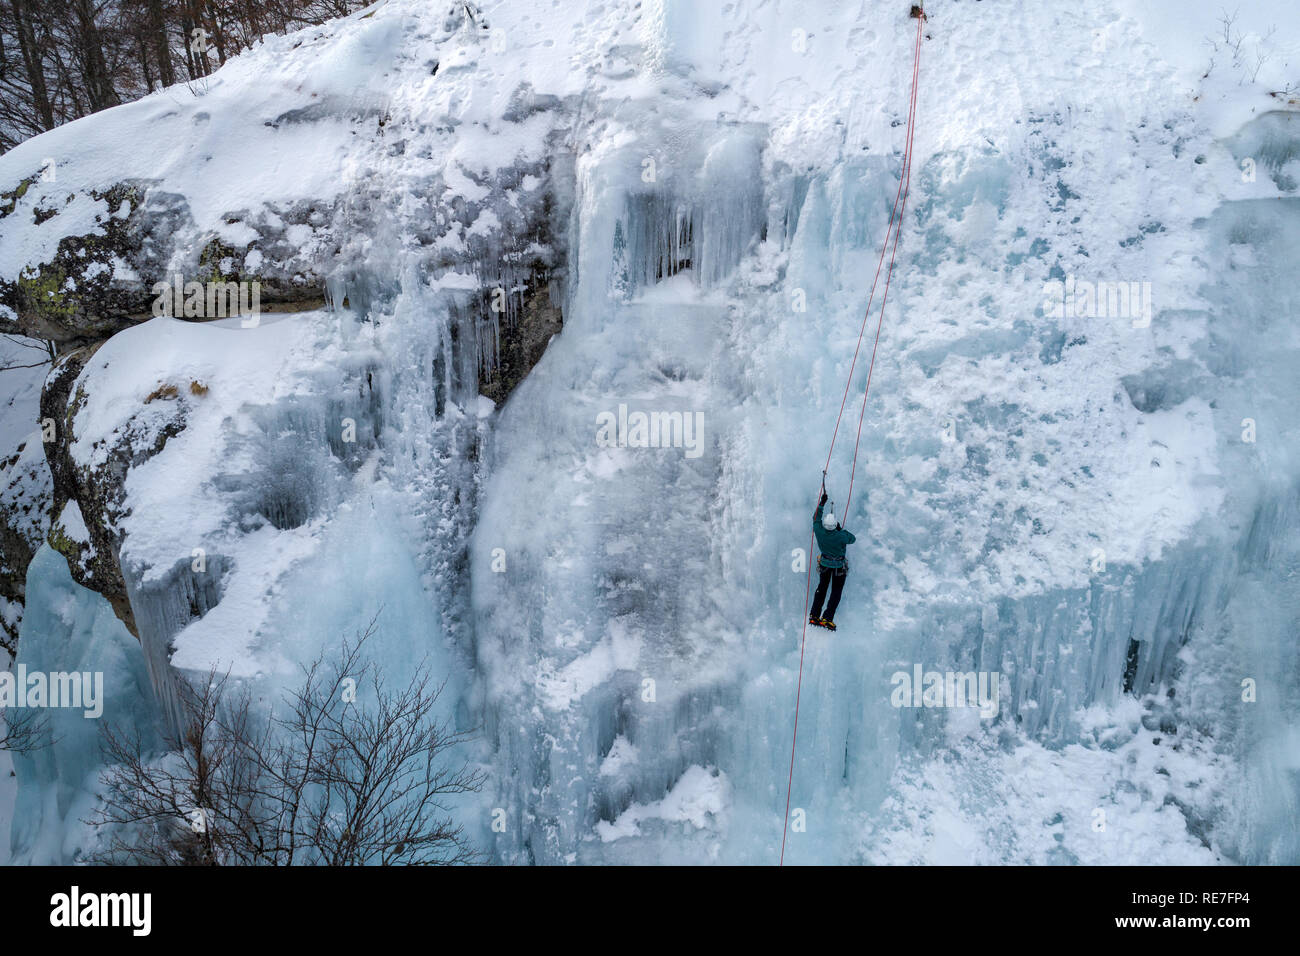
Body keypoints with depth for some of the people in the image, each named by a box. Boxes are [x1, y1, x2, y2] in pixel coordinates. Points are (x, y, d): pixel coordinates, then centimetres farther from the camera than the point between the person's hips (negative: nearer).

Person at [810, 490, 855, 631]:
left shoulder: (819, 531, -23)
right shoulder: (840, 536, -31)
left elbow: (816, 518, -3)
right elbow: (852, 539, -10)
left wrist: (822, 502, 0)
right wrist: (841, 529, -6)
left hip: (825, 563, 4)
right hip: (839, 566, -4)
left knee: (822, 588, 19)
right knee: (836, 591, 9)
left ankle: (814, 616, 20)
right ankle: (827, 619, 4)